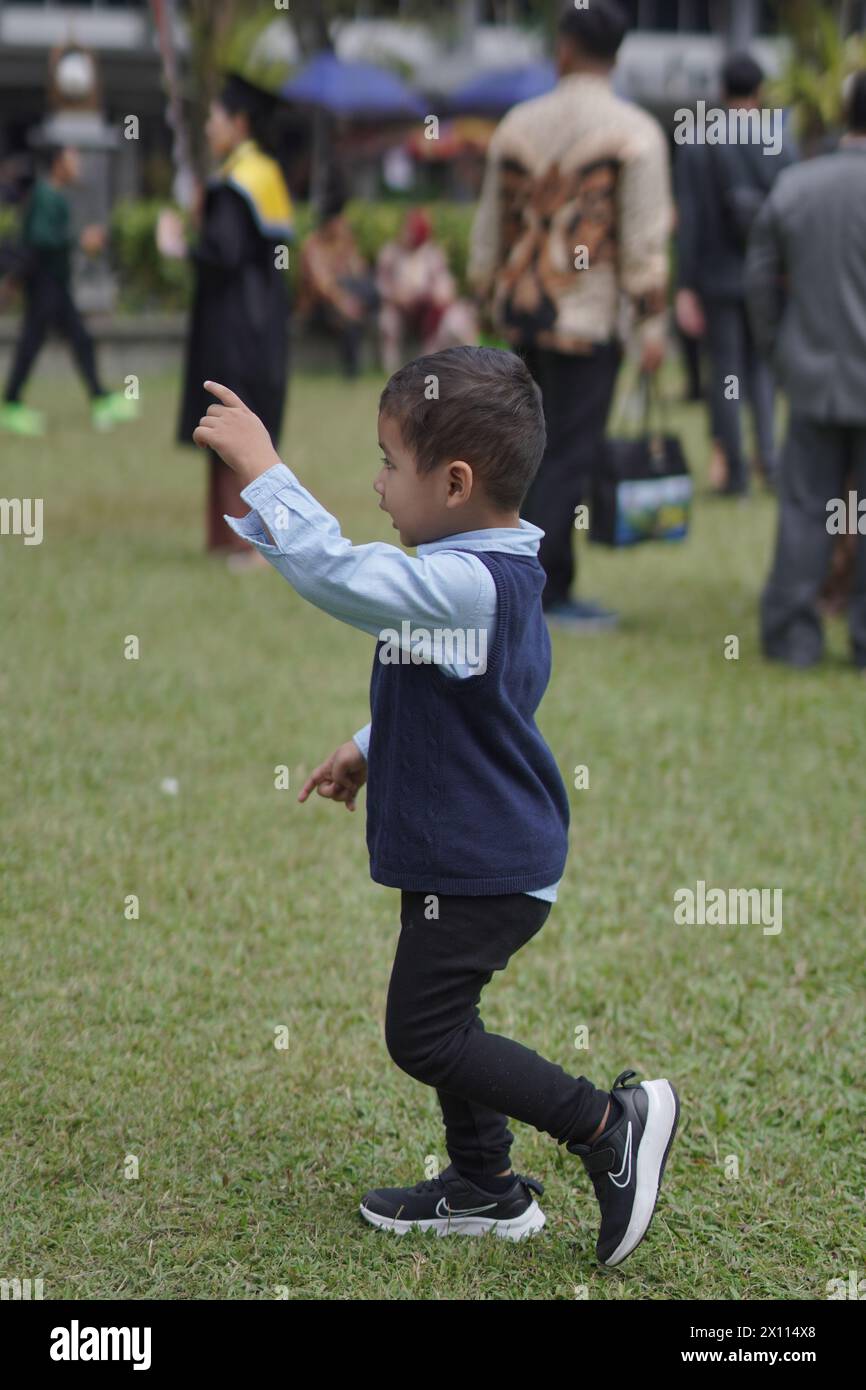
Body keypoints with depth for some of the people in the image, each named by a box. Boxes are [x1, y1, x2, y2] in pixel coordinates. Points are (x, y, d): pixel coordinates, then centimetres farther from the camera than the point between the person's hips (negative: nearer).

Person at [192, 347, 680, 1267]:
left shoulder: (468, 584, -28)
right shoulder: (491, 573, 6)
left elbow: (338, 575, -38)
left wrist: (260, 469, -31)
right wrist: (369, 747, 20)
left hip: (482, 868, -10)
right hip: (472, 851, 10)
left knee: (424, 1036, -2)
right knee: (440, 1016, 21)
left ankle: (609, 1124, 4)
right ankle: (485, 1189, 35)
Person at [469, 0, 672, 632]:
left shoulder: (518, 125, 7)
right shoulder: (635, 134, -7)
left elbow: (490, 224, 12)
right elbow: (645, 237, -10)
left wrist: (489, 296, 22)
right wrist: (652, 324, -6)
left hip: (521, 312, 5)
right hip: (586, 319, -5)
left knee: (531, 445, 15)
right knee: (572, 451, -1)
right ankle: (548, 591, 0)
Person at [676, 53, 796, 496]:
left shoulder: (696, 148, -5)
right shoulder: (783, 148, -3)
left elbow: (689, 222, -8)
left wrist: (685, 289, -6)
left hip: (719, 277, -1)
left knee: (726, 370, 6)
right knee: (762, 363, 17)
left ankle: (732, 468, 8)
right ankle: (767, 450, -1)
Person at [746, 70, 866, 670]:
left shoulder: (793, 186, 3)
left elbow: (762, 278, 9)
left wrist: (780, 350, 19)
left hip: (814, 377, 4)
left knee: (807, 507, 9)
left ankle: (792, 632, 9)